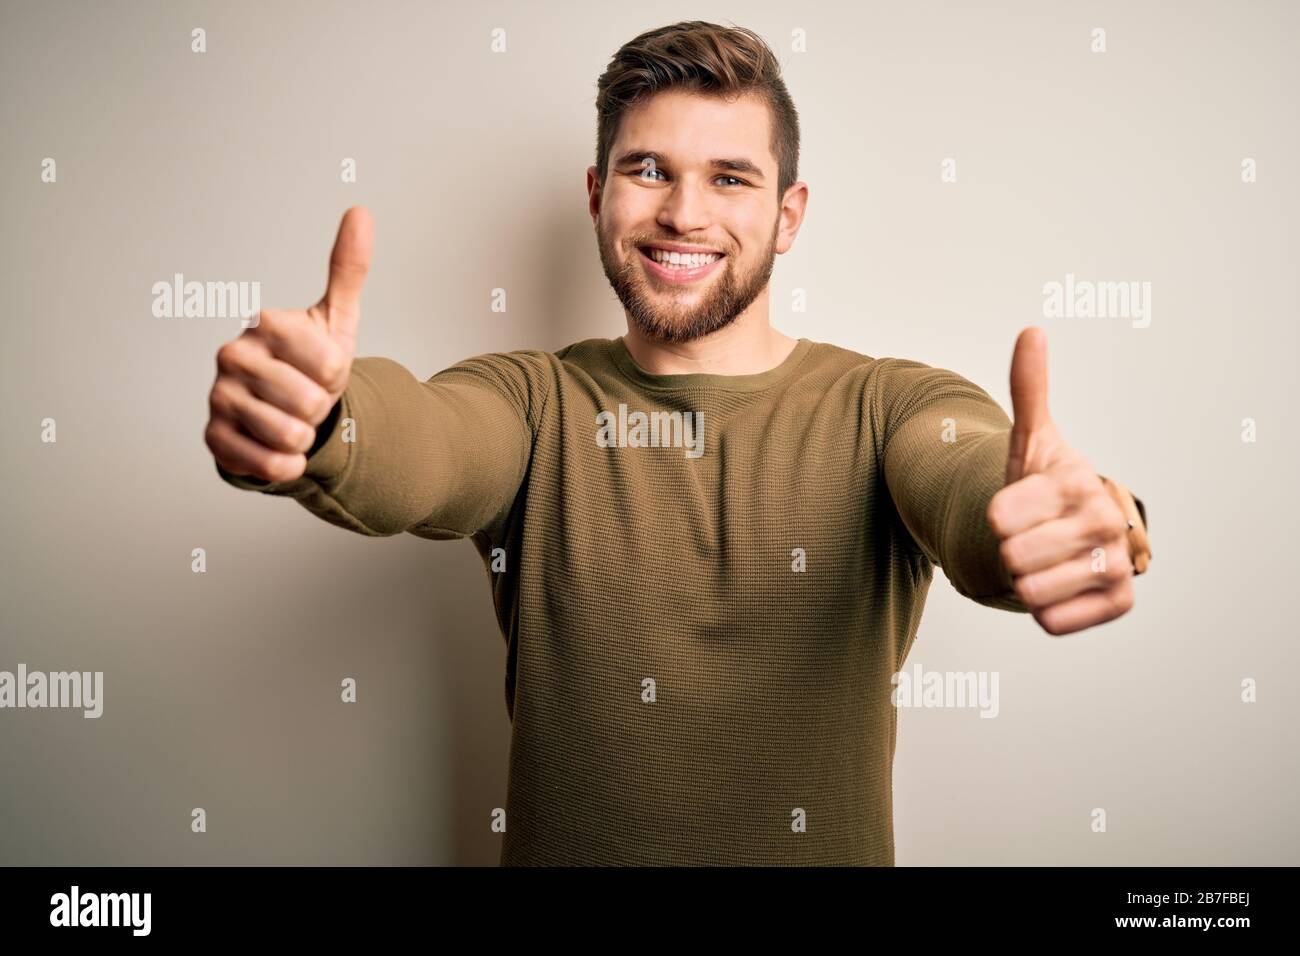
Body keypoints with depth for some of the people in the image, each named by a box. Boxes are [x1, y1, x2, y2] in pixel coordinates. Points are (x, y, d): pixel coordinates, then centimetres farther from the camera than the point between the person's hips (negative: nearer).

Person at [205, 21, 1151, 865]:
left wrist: (1080, 531, -51)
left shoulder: (892, 408, -10)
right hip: (563, 840, 1)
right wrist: (308, 419, -50)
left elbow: (969, 480, -29)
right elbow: (418, 443, -28)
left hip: (830, 841, 0)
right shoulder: (531, 403, -8)